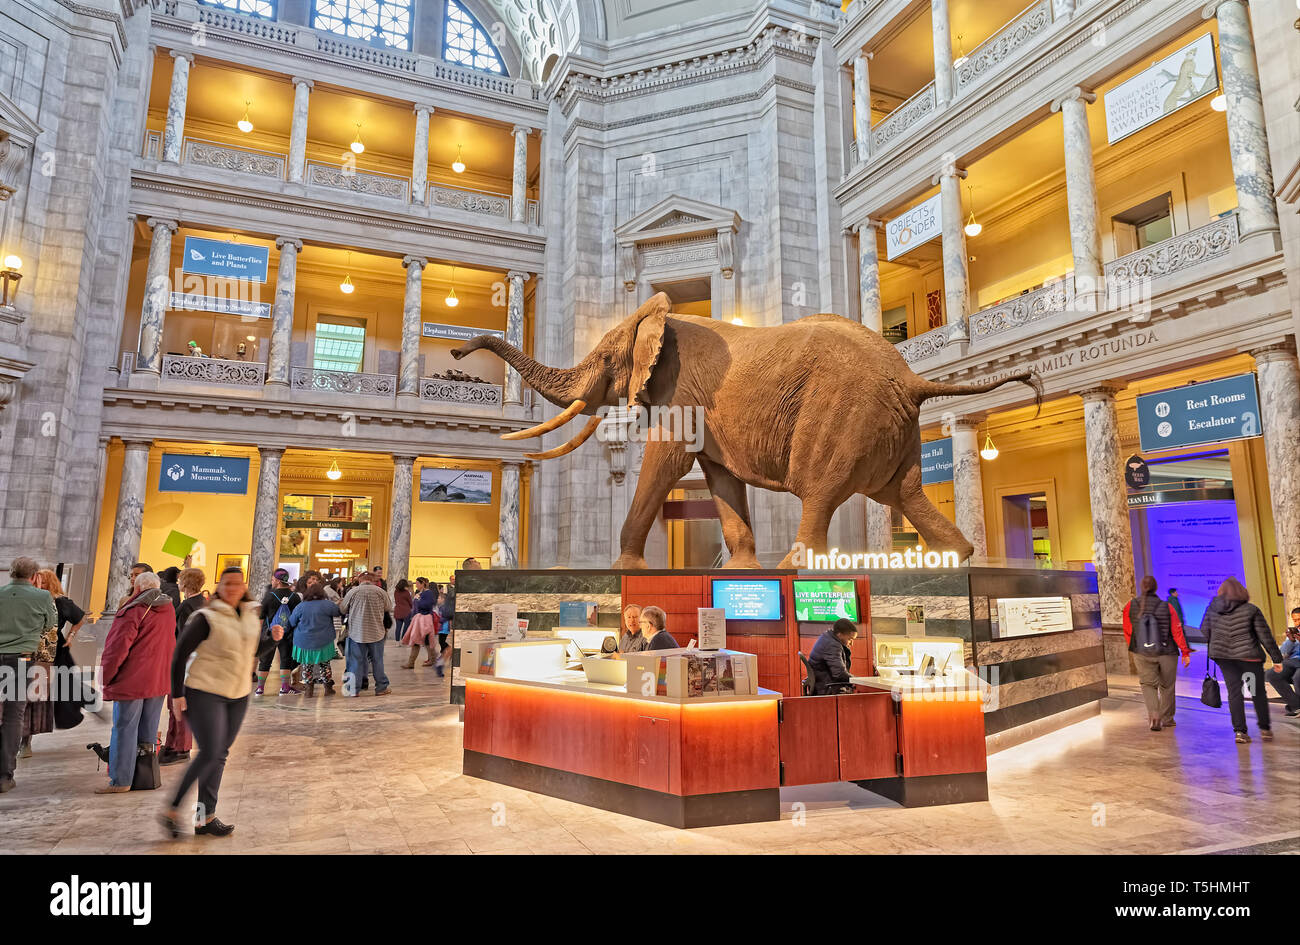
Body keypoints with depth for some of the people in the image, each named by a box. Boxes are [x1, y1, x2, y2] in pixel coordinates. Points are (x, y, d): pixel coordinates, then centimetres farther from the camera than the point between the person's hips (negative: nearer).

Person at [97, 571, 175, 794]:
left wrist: (105, 678, -4)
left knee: (124, 728, -1)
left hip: (132, 681, -7)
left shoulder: (133, 612, -14)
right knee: (148, 728, 16)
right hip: (158, 681, 7)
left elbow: (117, 648, -13)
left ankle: (120, 780, 2)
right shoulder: (169, 610, 9)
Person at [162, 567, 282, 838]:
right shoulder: (206, 618, -12)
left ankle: (205, 818, 19)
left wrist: (273, 637, 0)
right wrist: (177, 694, -12)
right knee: (209, 754, -13)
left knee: (219, 756, 10)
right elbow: (180, 654, -9)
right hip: (205, 693, -6)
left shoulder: (253, 615, 6)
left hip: (238, 695, 6)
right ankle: (172, 810, 5)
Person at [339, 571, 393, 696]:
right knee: (377, 660, 11)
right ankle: (381, 687, 19)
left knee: (356, 661, 8)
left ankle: (352, 689, 11)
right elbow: (388, 607, 6)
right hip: (376, 632, 1)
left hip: (357, 633, 0)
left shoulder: (353, 592, -9)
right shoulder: (380, 591, -8)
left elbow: (342, 609, 3)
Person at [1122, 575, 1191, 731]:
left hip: (1142, 654, 0)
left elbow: (1127, 632, -1)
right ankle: (1167, 719, 28)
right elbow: (1177, 631, -8)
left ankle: (1154, 714, -14)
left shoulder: (1130, 607, -7)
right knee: (1167, 686, 16)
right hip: (1166, 653, 0)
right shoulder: (1167, 607, -10)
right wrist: (1185, 652, 2)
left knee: (1148, 684, 8)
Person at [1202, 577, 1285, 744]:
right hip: (1249, 655, -2)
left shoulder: (1212, 608, 1)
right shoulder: (1251, 610, -7)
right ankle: (1265, 729, 24)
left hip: (1222, 655, 2)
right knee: (1258, 692, 14)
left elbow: (1204, 630, 10)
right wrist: (1276, 658, 4)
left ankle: (1240, 731, 2)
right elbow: (1265, 636, -3)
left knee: (1234, 692, 6)